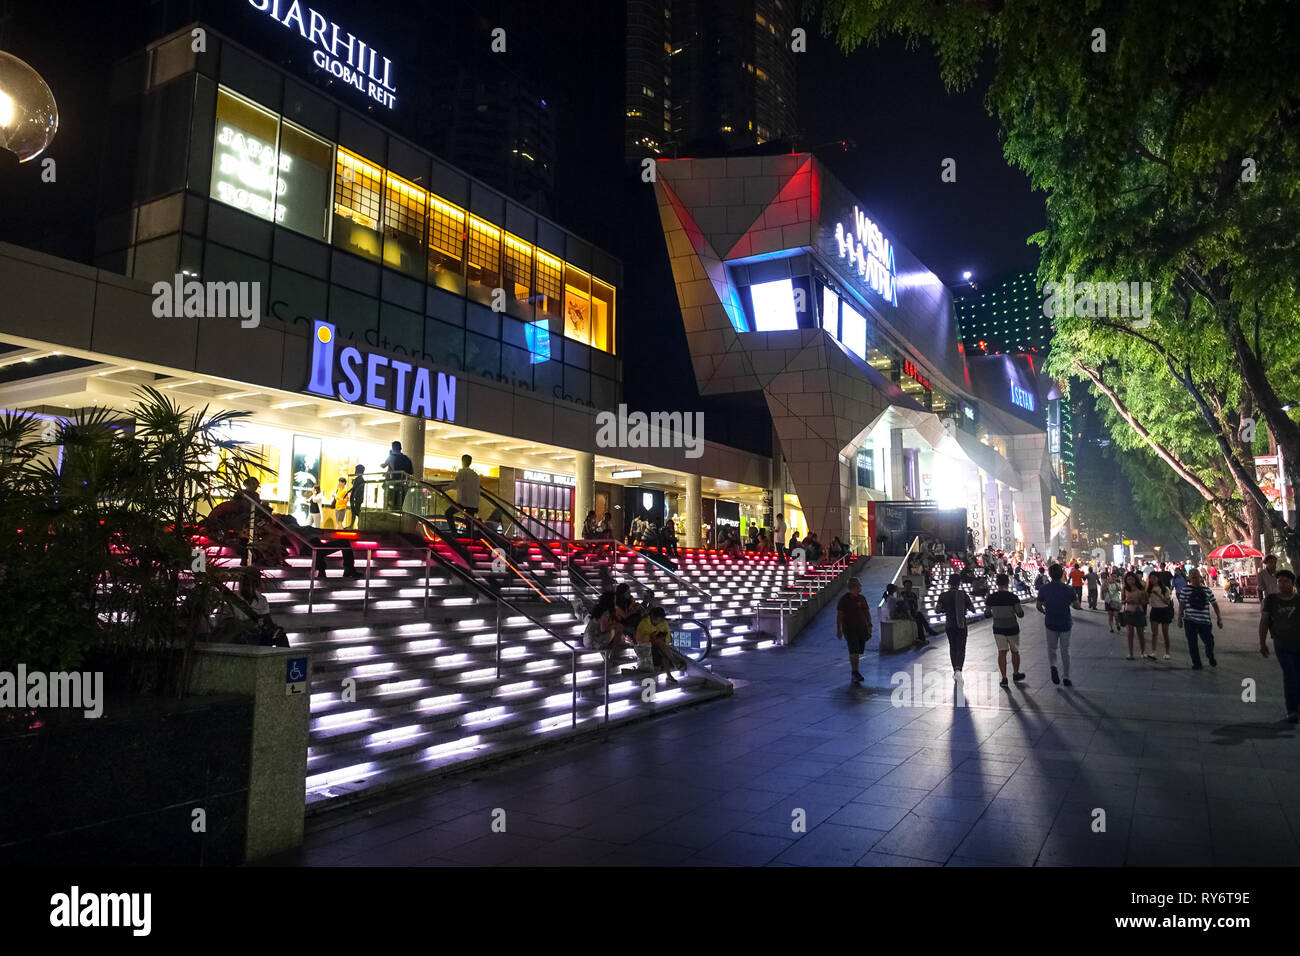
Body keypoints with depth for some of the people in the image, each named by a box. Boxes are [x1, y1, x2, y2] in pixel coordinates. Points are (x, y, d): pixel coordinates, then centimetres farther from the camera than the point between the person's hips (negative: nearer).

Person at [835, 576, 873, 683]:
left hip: (862, 629, 6)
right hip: (850, 629, -6)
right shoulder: (844, 599, -6)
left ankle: (854, 673, 19)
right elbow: (839, 615, -7)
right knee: (853, 651, -13)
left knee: (858, 651, 9)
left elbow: (867, 612, 18)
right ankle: (855, 672, -13)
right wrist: (839, 629, -11)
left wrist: (869, 625, 12)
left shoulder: (862, 598, 12)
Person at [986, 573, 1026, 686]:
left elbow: (987, 612, 3)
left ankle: (1004, 678, 0)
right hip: (1012, 629, -1)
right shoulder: (1013, 597, -14)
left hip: (998, 629, 1)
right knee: (1015, 652, 18)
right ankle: (1016, 674, 34)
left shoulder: (991, 598, -6)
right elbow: (1020, 614, -13)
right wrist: (1019, 610, 8)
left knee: (1001, 652, 5)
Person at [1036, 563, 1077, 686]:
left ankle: (1053, 666, -10)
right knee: (1065, 651, 14)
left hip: (1050, 623, 0)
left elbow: (1038, 606, -5)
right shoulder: (1068, 589, -11)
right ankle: (1065, 677, 18)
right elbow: (1076, 605, -2)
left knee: (1051, 648, 17)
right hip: (1065, 624, 0)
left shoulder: (1044, 588, -10)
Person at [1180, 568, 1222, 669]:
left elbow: (1215, 604, 10)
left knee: (1209, 642, 7)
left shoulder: (1207, 591, 5)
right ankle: (1196, 663, 15)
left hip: (1204, 621, 1)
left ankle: (1211, 658, 37)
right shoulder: (1185, 590, 1)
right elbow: (1181, 605, 4)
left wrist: (1219, 619, 8)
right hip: (1190, 621, -1)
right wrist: (1180, 619, 2)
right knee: (1192, 644, 2)